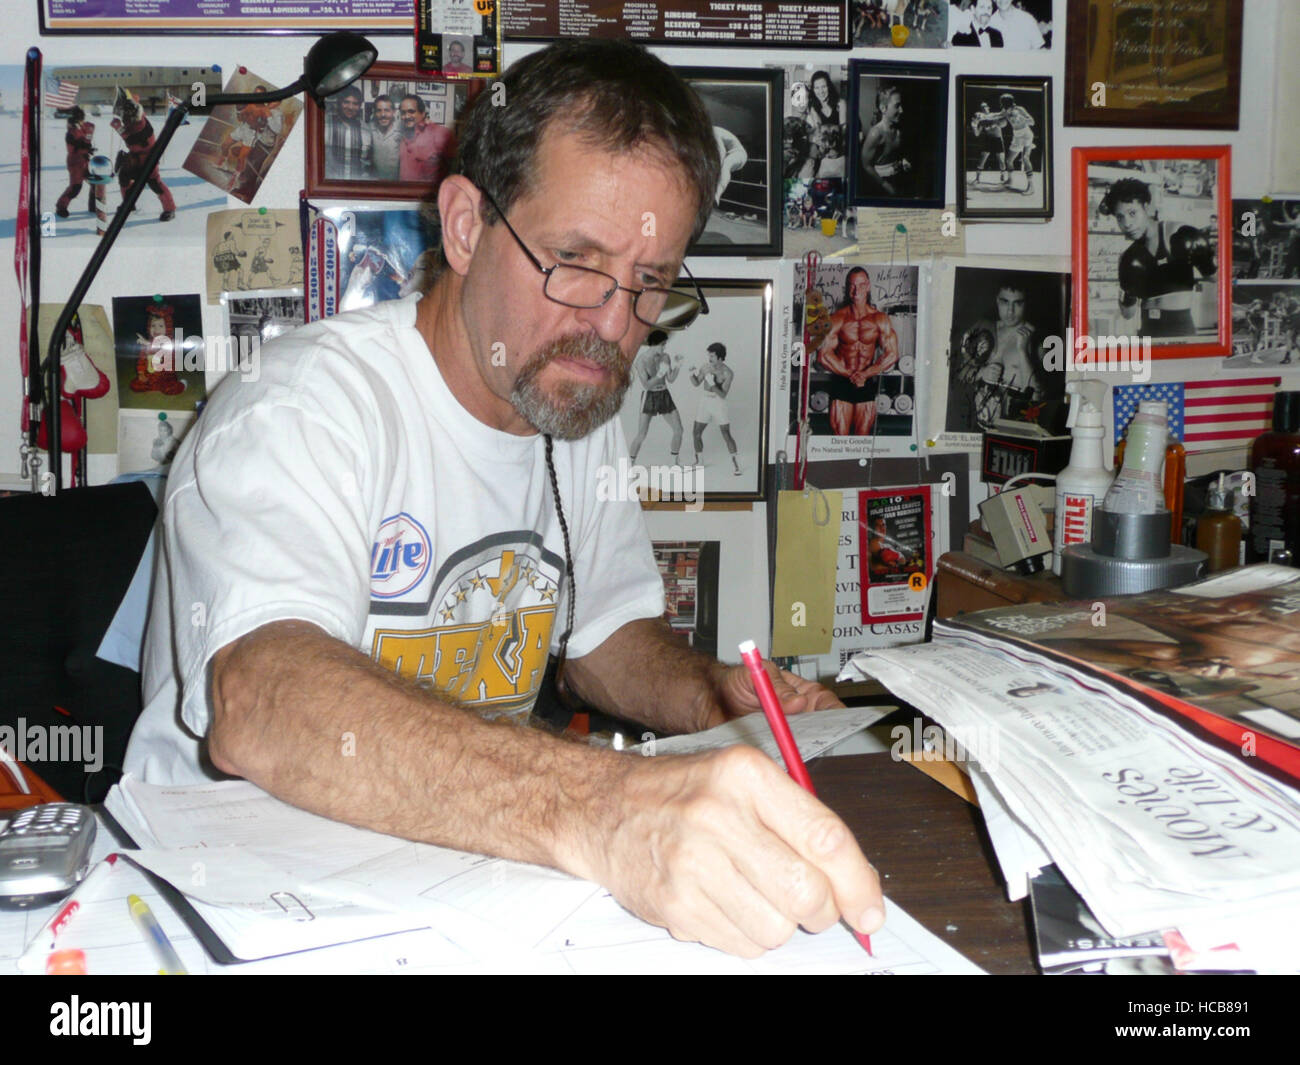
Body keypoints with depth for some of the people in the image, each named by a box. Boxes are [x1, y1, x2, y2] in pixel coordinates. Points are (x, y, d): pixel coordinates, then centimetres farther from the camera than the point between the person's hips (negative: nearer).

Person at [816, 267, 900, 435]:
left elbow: (892, 355, -3)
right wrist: (849, 374, -12)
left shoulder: (880, 319, 1)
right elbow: (824, 355, -6)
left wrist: (865, 374, -13)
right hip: (841, 382, -1)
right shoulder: (837, 319, -2)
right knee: (840, 436, -3)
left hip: (868, 383, 1)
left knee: (863, 436, 4)